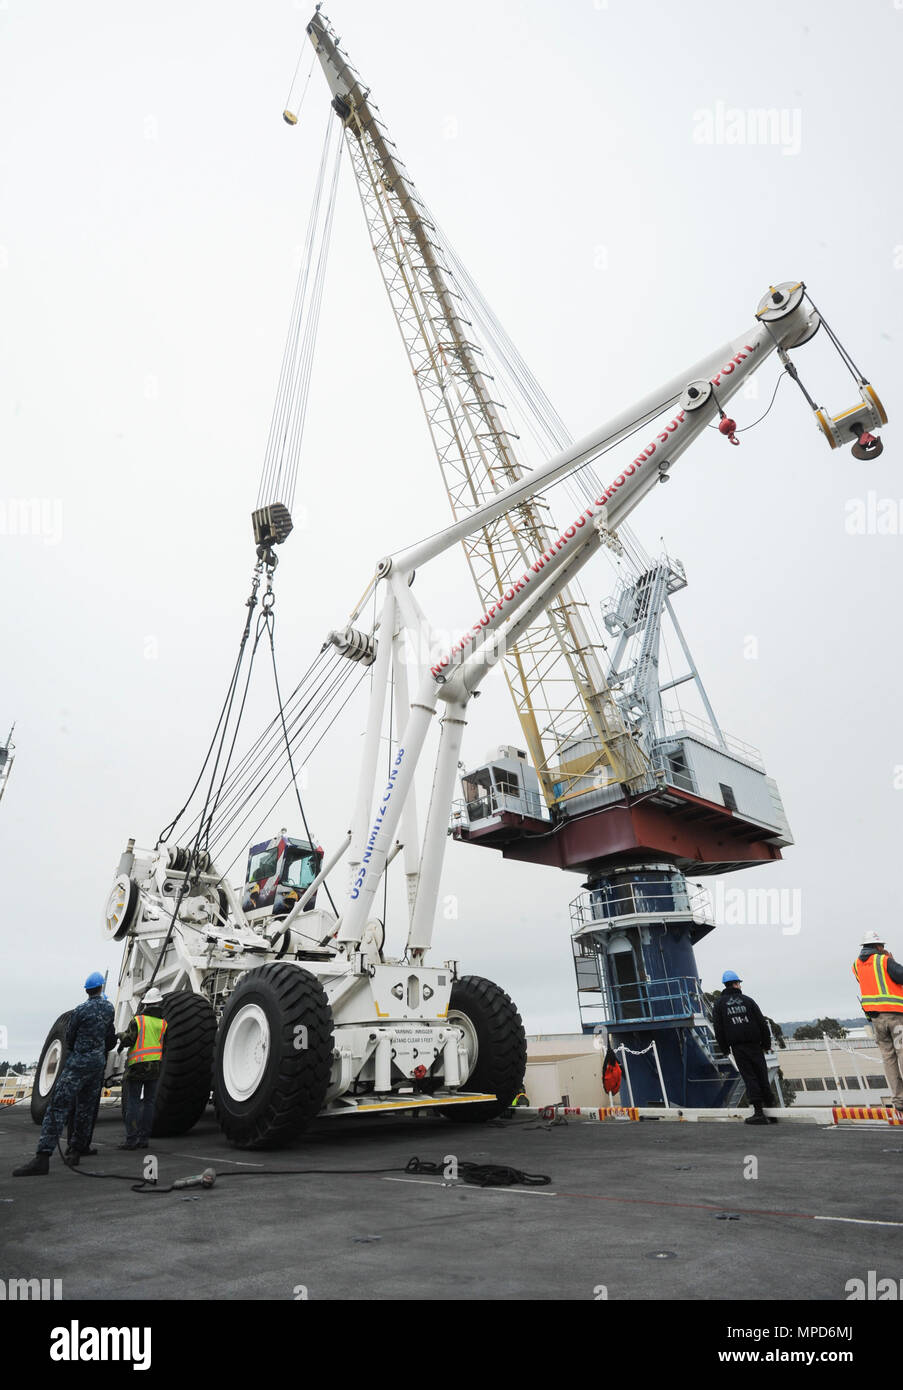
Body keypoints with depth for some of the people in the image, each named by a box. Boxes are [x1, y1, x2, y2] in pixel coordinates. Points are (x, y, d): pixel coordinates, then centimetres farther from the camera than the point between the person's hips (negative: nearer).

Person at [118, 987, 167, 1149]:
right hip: (155, 1067, 3)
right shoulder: (163, 1024, 5)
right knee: (149, 1102, 10)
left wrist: (121, 1036, 10)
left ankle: (131, 1139, 0)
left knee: (133, 1102, 2)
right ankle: (144, 1139, 12)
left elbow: (128, 1040, -11)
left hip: (137, 1065, -3)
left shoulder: (138, 1020, -7)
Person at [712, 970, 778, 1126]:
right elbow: (762, 1023, 4)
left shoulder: (719, 1004, 6)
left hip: (737, 1046, 0)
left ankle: (759, 1111, -7)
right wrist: (766, 1043, 11)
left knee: (749, 1077, 0)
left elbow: (718, 1028, 4)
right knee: (762, 1075, 9)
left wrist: (725, 1048, 10)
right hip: (754, 1044, 1)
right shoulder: (747, 1000, 5)